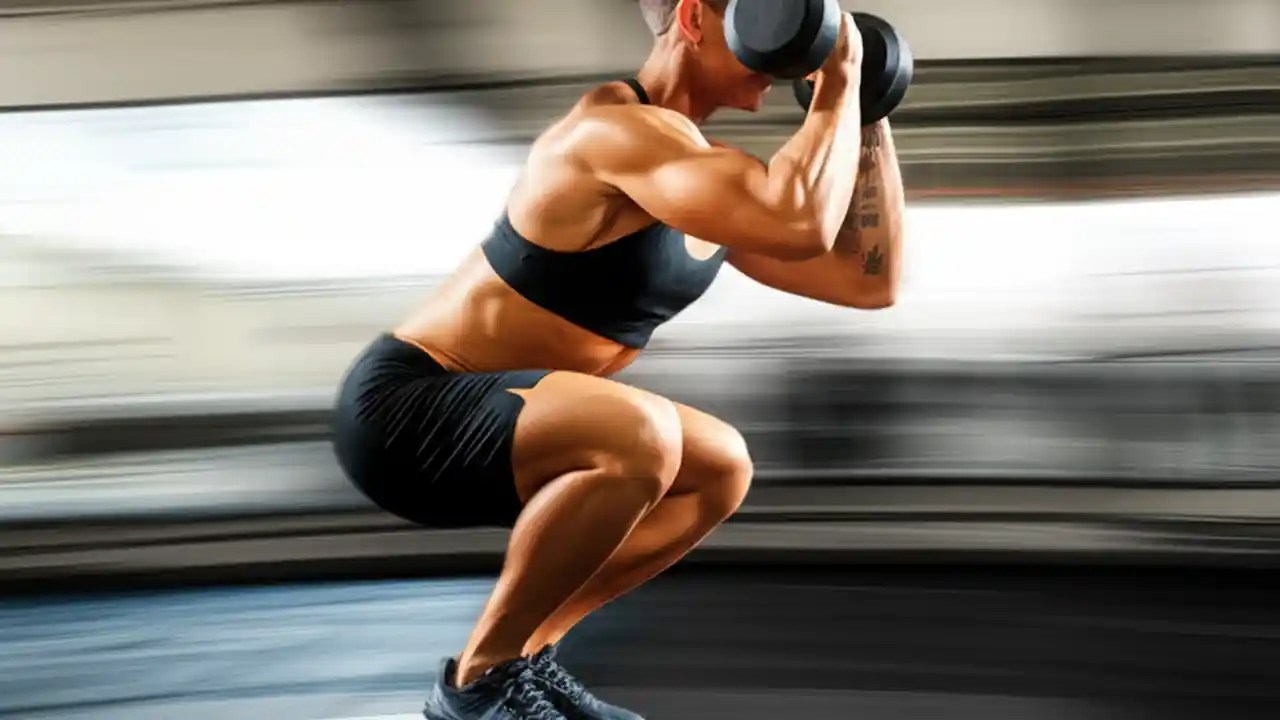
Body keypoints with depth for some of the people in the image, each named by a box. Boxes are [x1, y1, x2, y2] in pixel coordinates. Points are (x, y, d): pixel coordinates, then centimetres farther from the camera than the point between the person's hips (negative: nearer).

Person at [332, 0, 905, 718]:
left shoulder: (709, 175, 8)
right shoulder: (619, 127, -21)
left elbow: (872, 278, 8)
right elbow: (800, 225, -36)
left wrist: (869, 114, 6)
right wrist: (838, 86, -21)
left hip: (469, 416, 10)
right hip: (401, 407, -10)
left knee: (722, 467, 12)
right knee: (641, 436, -33)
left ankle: (527, 651, 12)